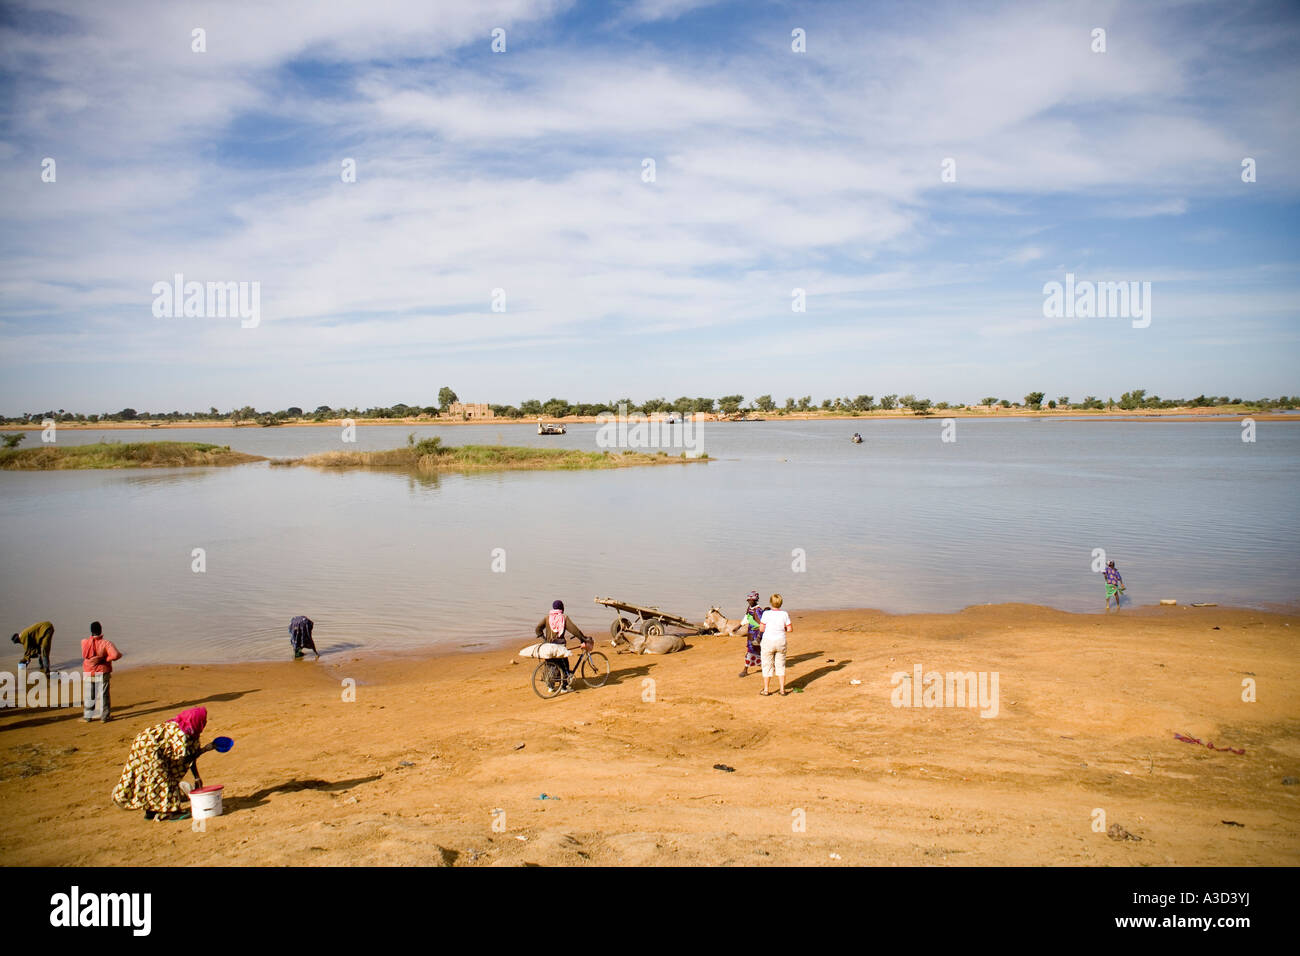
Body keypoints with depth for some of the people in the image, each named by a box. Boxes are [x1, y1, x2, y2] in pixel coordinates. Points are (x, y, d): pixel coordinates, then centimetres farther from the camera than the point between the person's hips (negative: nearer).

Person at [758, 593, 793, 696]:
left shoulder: (766, 614, -14)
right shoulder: (784, 614, -6)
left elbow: (761, 629, -10)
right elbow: (790, 629, -2)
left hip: (768, 642, -2)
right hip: (781, 642, 2)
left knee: (767, 666, 8)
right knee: (780, 666, 13)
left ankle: (766, 690, 13)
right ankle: (782, 690, 13)